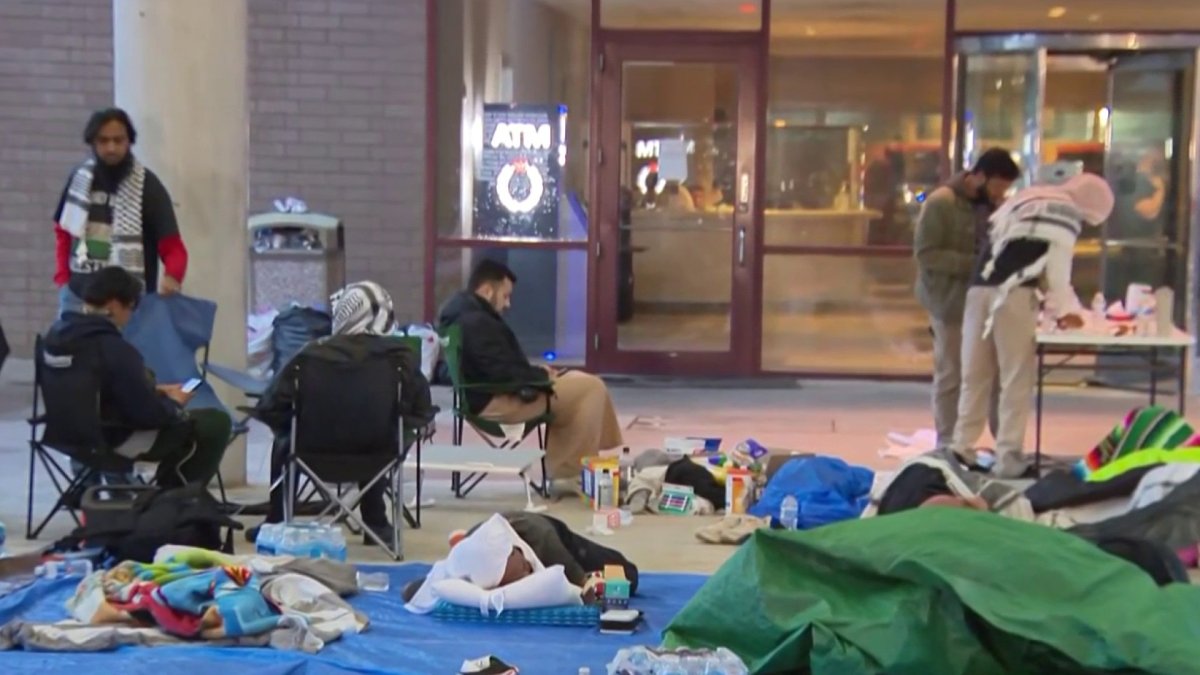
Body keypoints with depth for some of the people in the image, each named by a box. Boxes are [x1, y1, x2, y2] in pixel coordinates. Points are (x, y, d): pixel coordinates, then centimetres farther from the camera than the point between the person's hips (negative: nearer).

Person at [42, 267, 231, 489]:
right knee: (217, 423, 1)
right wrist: (173, 403, -5)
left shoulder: (58, 332, -2)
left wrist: (153, 391, 11)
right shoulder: (115, 350, -30)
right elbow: (147, 414, -25)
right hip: (117, 439, -9)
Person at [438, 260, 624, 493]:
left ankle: (562, 471, 16)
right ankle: (570, 473, -3)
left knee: (578, 381, 19)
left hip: (486, 392, 11)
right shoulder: (478, 323, -23)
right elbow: (506, 373, -26)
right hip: (494, 400, -11)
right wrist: (541, 374, -9)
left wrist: (535, 372, 7)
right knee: (591, 388, -11)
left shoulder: (460, 311, 11)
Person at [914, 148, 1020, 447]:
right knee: (951, 375, 4)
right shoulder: (940, 203, -12)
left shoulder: (997, 206, 7)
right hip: (951, 301, -5)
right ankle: (947, 445, 15)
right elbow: (925, 253, -17)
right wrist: (972, 264, -24)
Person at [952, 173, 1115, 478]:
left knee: (975, 377, 12)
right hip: (1014, 295, -7)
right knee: (1017, 381, 2)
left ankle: (962, 450, 15)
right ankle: (1008, 459, 3)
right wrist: (1064, 309, 13)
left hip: (980, 289, 7)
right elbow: (1058, 272, -2)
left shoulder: (1025, 199, 26)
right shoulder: (1067, 215, 3)